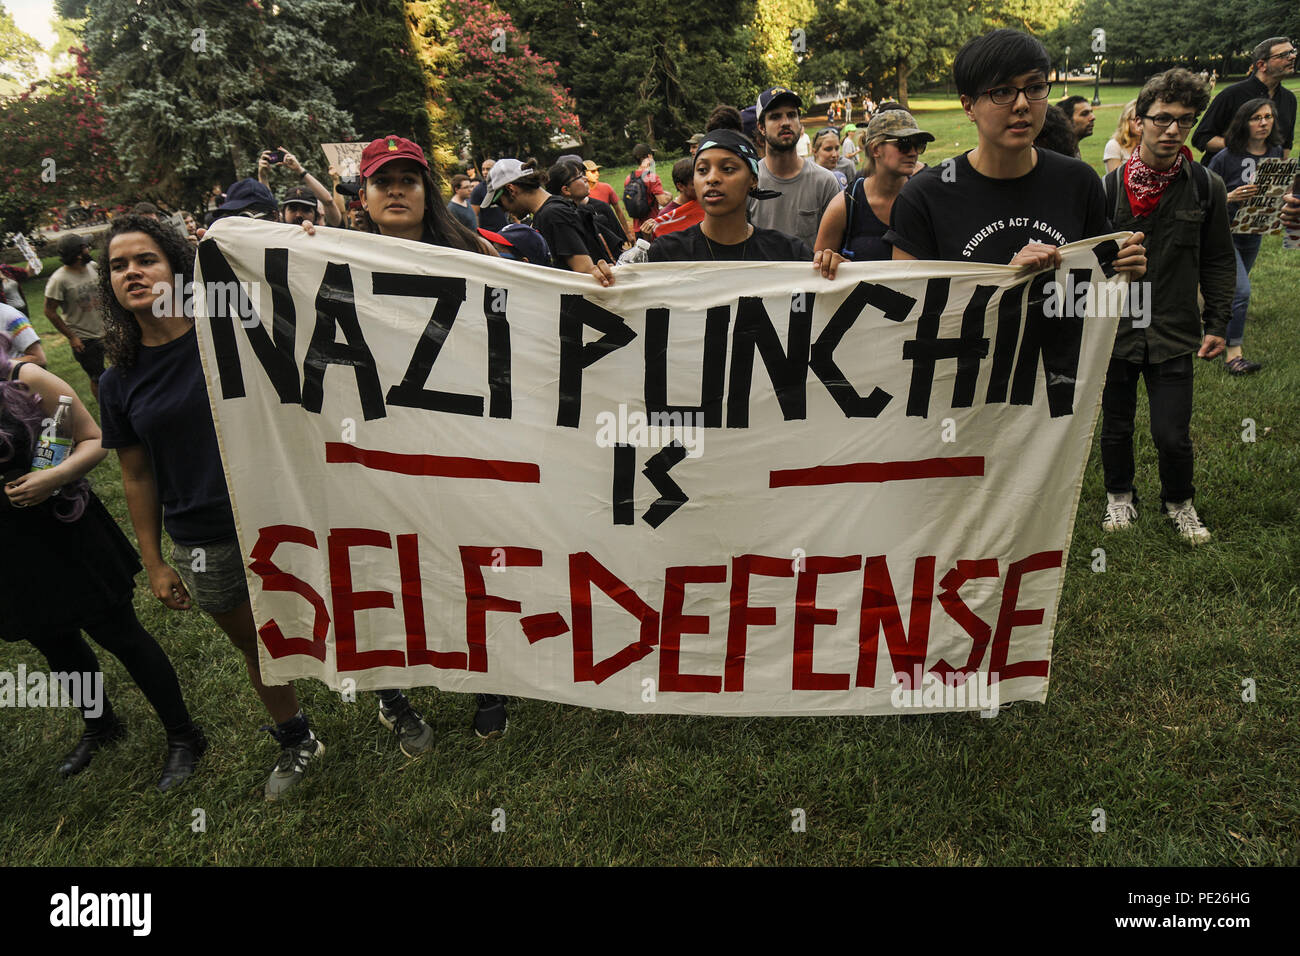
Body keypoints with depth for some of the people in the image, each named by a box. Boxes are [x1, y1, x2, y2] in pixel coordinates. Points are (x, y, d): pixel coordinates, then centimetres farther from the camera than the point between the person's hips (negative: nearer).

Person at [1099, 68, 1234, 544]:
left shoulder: (1207, 187, -1)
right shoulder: (1111, 184, -4)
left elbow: (1219, 262, 7)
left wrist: (1217, 323, 2)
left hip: (1174, 333, 0)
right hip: (1115, 329, 0)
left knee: (1172, 435, -1)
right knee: (1116, 426, 13)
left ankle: (1179, 500, 28)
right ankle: (1119, 495, 39)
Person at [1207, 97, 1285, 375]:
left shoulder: (1275, 152, 3)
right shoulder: (1226, 157, -14)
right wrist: (1230, 198, -27)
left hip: (1253, 232, 6)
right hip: (1224, 231, -6)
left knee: (1233, 289, 18)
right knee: (1241, 291, -16)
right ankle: (1232, 353, -10)